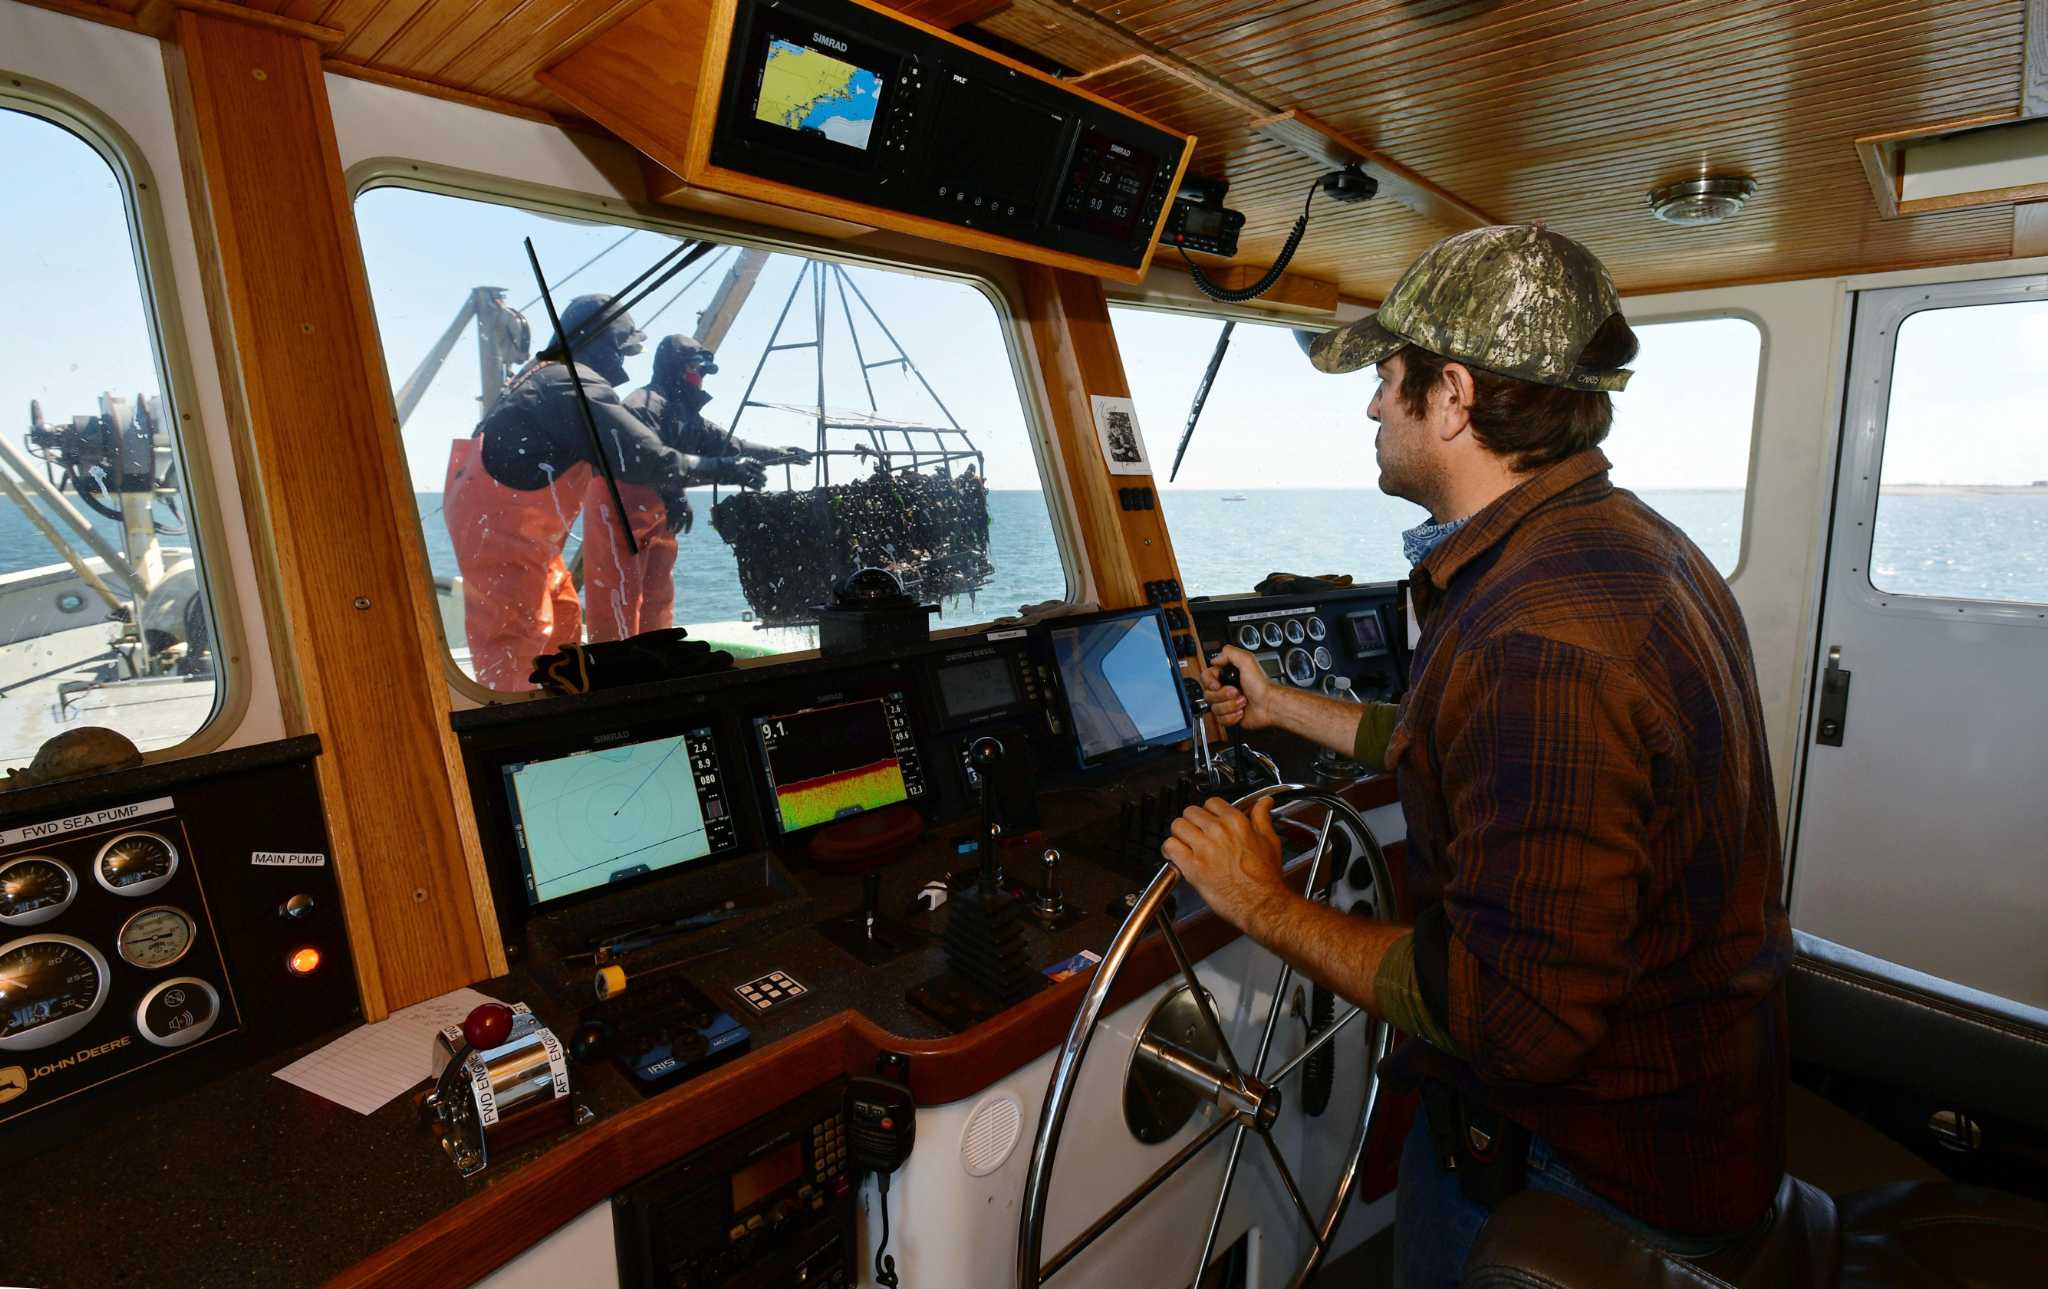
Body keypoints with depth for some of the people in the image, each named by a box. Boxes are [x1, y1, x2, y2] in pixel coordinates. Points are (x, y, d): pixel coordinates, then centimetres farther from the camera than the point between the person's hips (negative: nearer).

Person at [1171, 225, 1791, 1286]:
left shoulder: (1539, 641, -35)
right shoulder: (1623, 542, 1)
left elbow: (1512, 1021, -32)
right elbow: (1477, 755, 13)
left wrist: (1268, 907, -19)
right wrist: (1282, 708, 22)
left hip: (1615, 1152, -8)